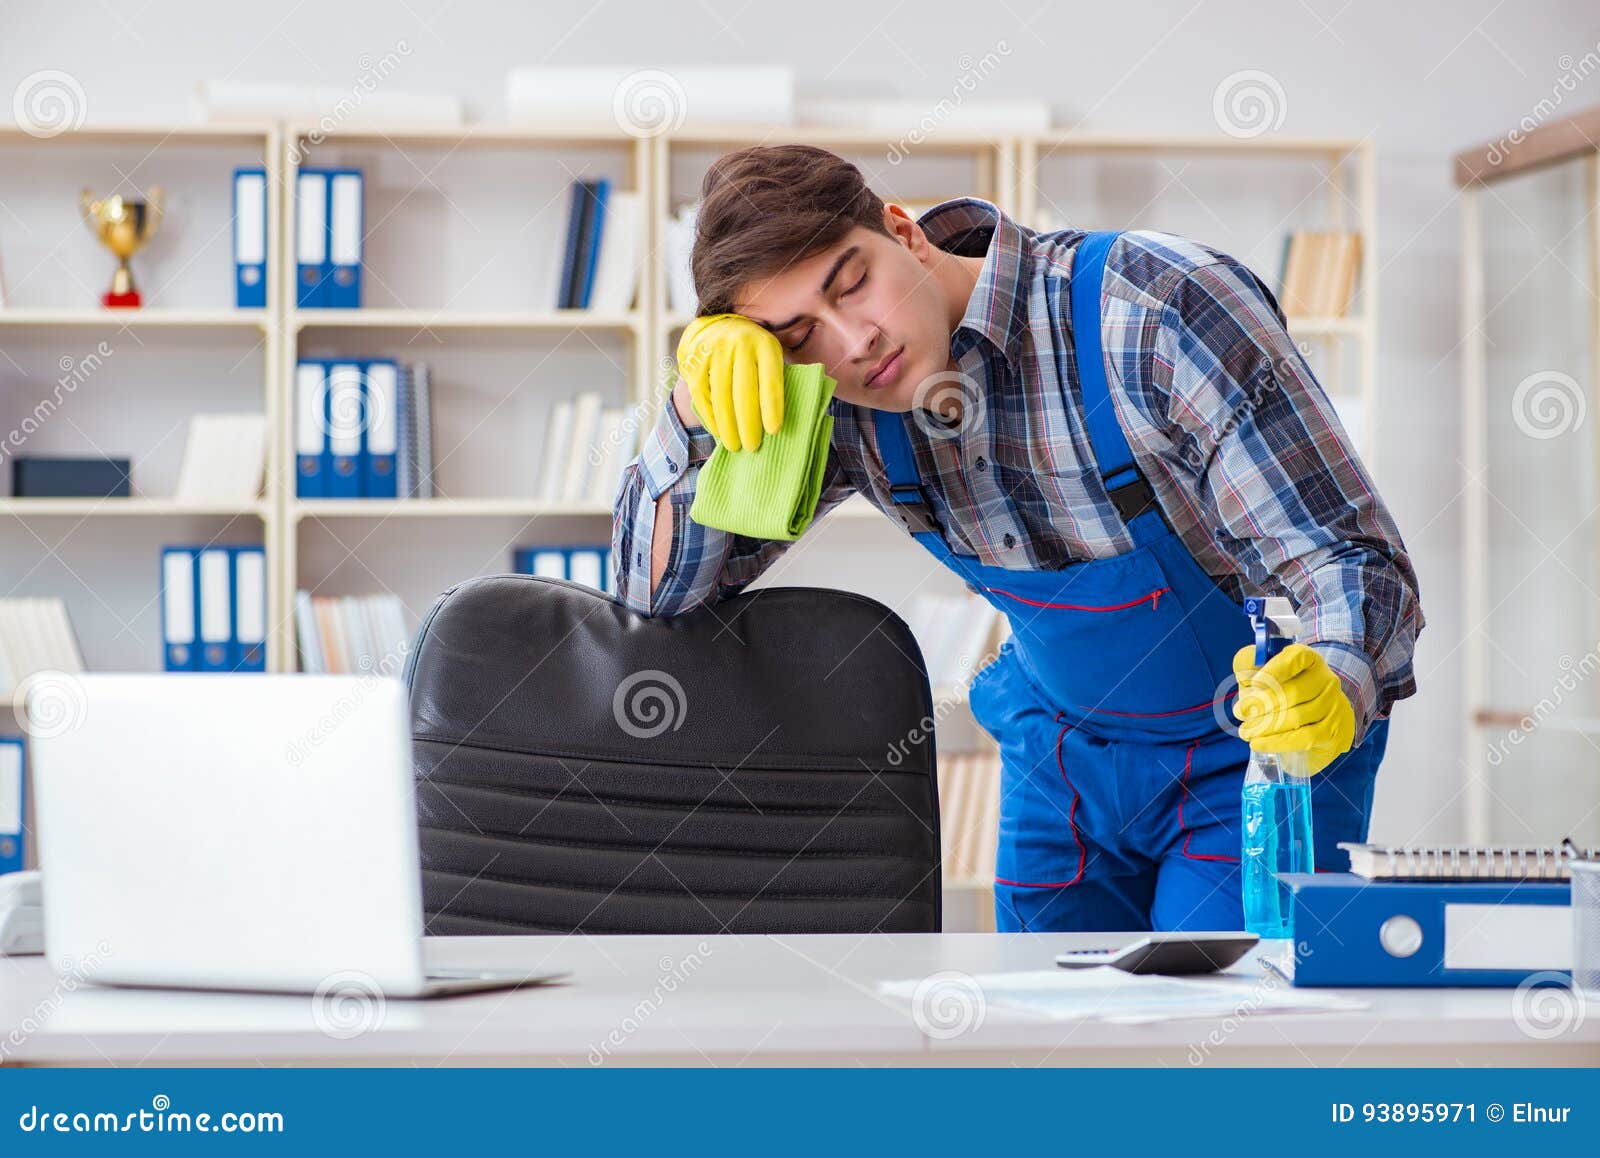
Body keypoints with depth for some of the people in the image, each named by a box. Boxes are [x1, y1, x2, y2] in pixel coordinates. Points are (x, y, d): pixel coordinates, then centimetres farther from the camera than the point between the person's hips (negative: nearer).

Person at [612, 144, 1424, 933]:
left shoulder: (1161, 311, -29)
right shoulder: (839, 403, -12)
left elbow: (1348, 561, -29)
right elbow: (661, 584, -8)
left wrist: (1331, 687, -53)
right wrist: (701, 396, -26)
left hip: (1253, 754, -5)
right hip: (1061, 752, 5)